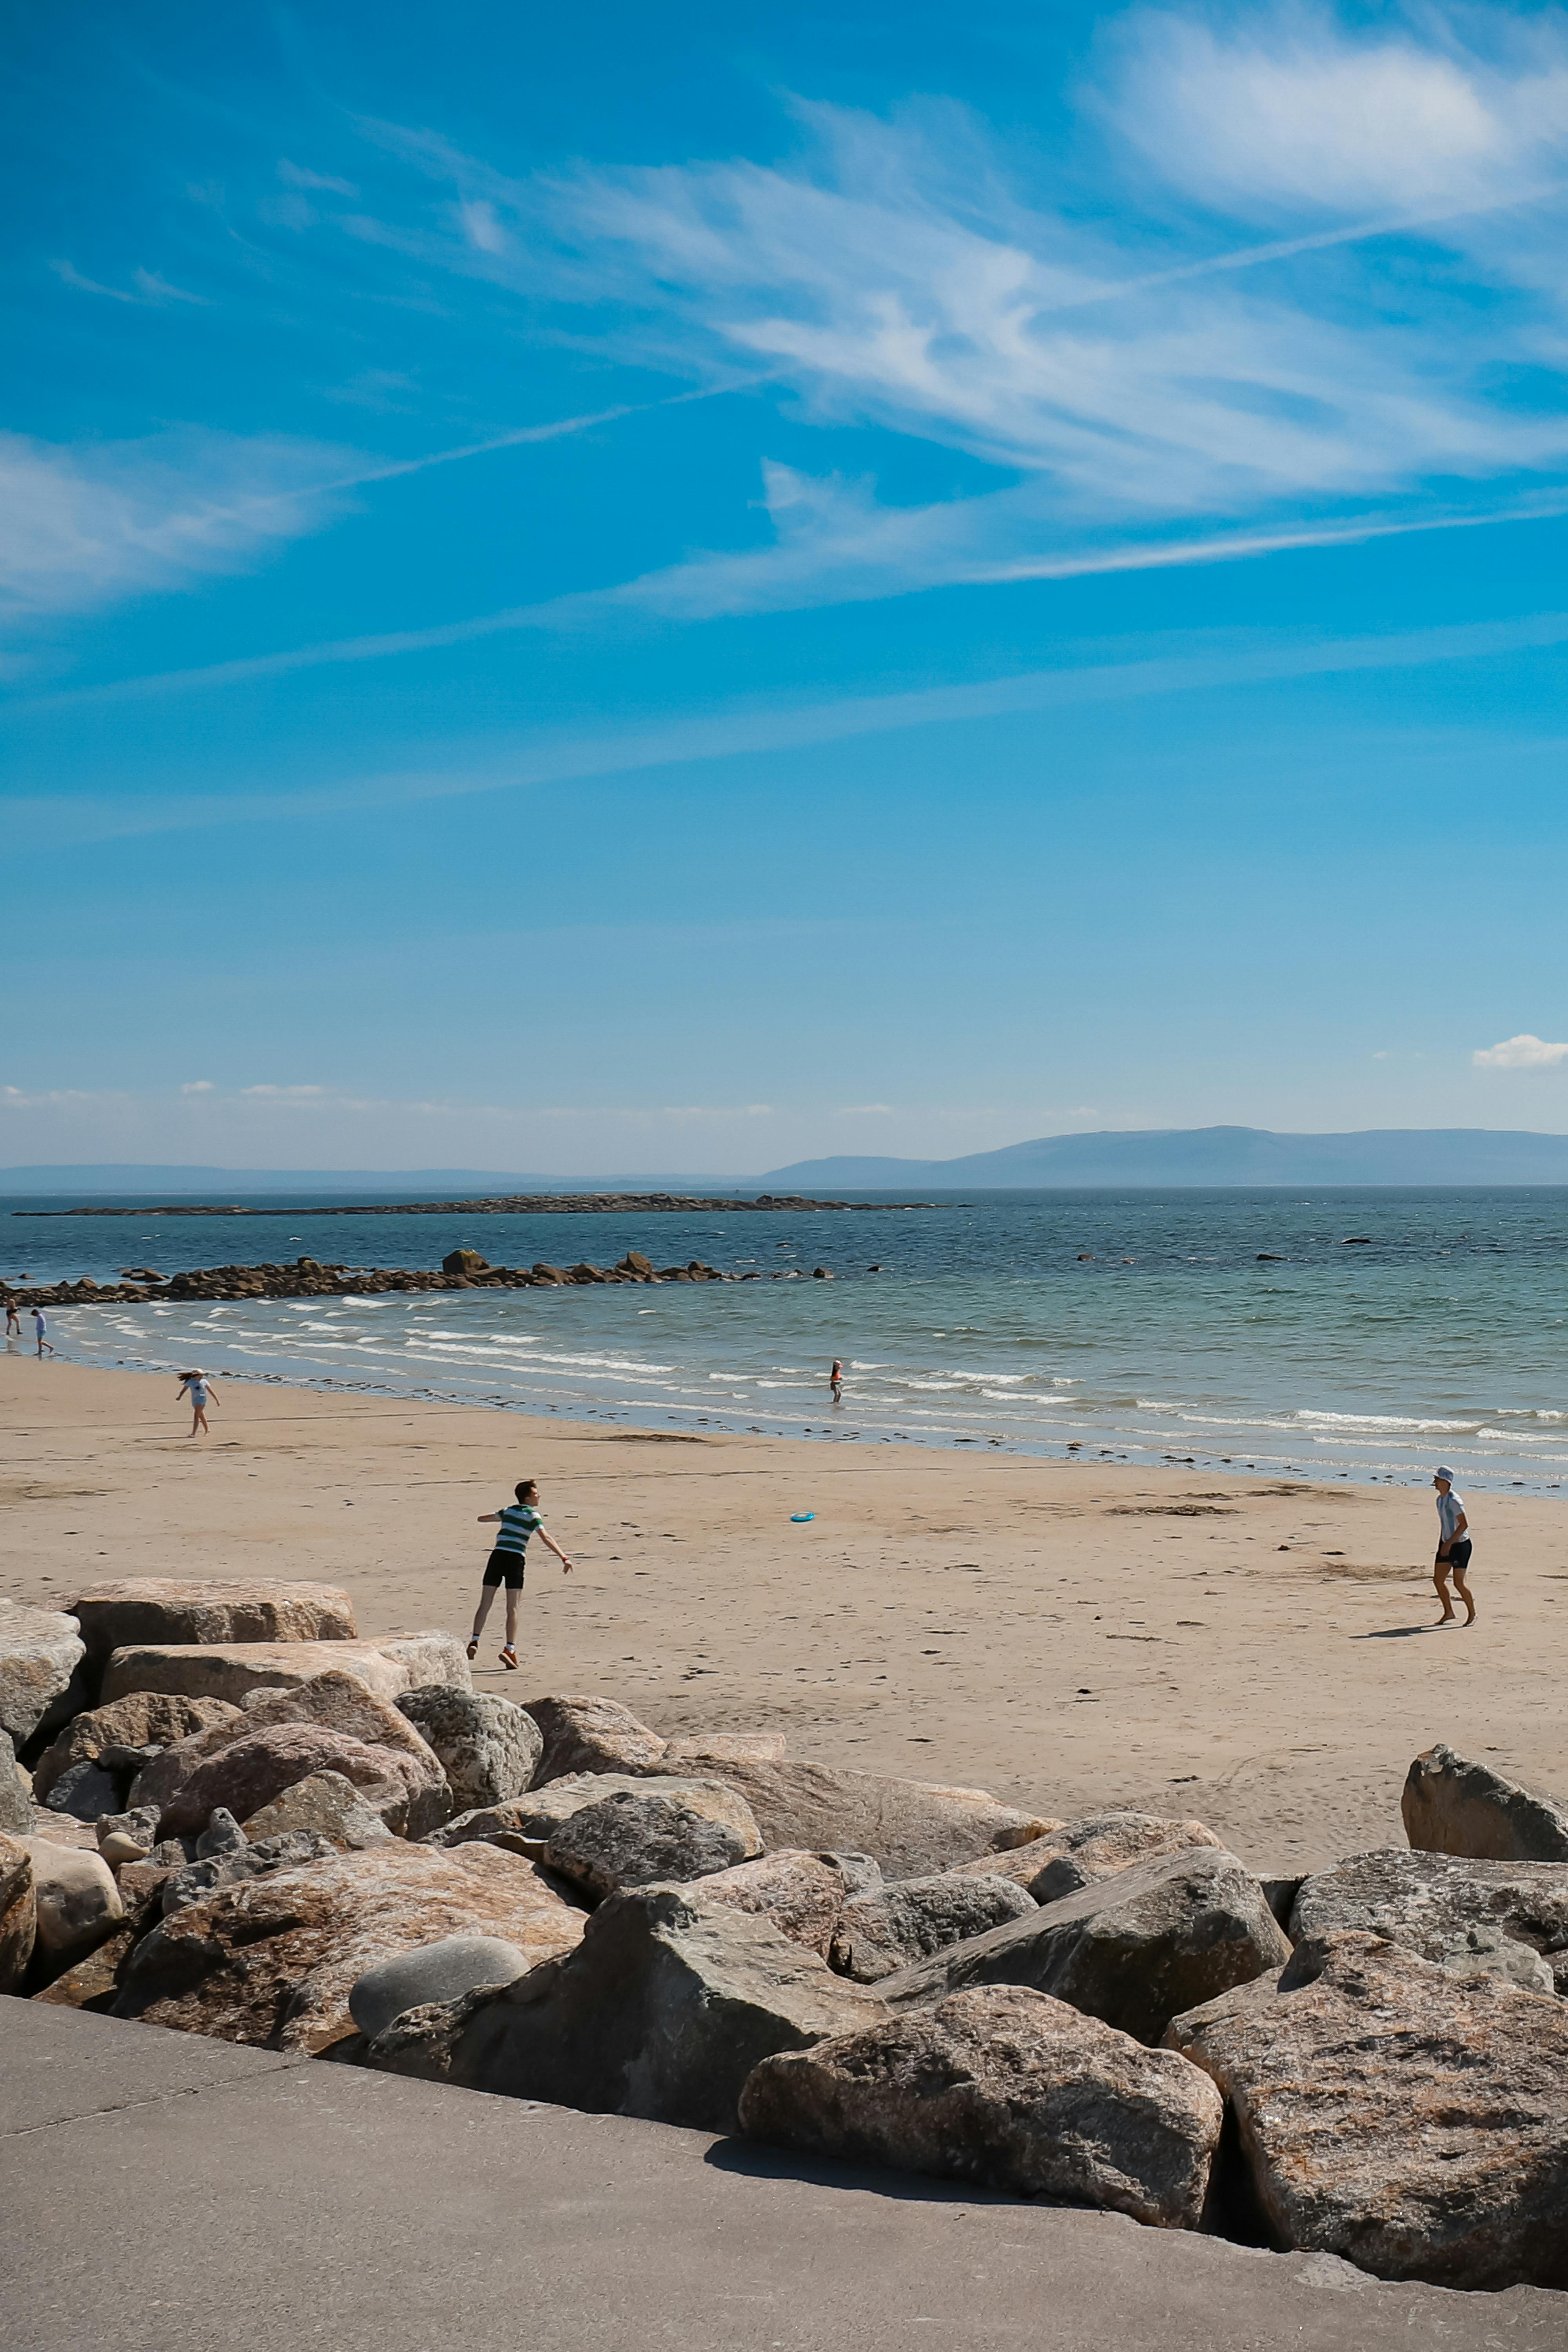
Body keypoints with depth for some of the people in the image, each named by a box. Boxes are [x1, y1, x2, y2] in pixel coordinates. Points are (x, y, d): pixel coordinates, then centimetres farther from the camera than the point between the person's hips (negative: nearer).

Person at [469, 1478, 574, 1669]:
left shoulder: (508, 1510, 17)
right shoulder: (532, 1515, 1)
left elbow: (481, 1519, 28)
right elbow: (546, 1538, -13)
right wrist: (563, 1558, -19)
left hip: (497, 1556, 4)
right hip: (515, 1559, -4)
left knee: (485, 1603, 8)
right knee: (512, 1608, 0)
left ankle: (475, 1640, -5)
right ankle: (510, 1649, -6)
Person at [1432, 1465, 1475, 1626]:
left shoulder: (1454, 1501, -19)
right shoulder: (1440, 1500, 9)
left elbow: (1464, 1524, -24)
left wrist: (1449, 1543, -24)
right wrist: (1441, 1544, 19)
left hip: (1461, 1545, -9)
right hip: (1447, 1545, 9)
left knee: (1459, 1583, -7)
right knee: (1438, 1580, 6)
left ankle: (1472, 1614, 11)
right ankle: (1449, 1613, 19)